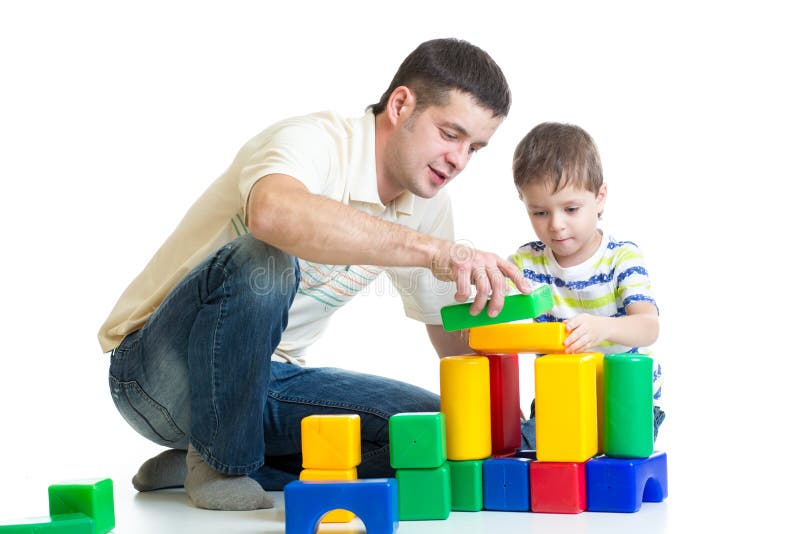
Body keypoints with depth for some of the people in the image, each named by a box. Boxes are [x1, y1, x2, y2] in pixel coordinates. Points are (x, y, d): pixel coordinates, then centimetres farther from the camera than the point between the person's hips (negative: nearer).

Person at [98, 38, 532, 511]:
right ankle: (219, 464, -15)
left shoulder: (428, 207, 3)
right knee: (263, 263, -36)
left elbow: (455, 334, 14)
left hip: (263, 379, 7)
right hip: (161, 373, -7)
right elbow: (273, 212, -47)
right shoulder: (315, 141, -21)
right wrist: (434, 250, -50)